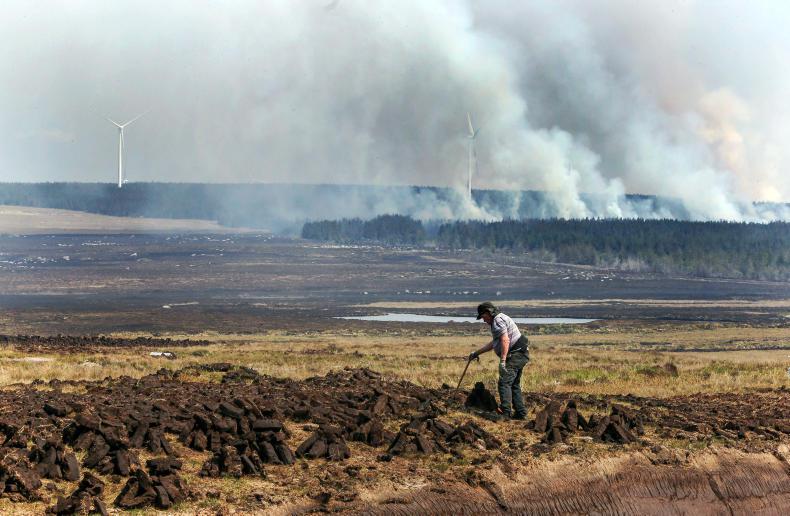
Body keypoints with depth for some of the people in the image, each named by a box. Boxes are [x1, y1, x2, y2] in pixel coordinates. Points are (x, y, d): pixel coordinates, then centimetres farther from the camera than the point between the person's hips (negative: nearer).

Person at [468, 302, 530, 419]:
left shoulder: (498, 320, -11)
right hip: (519, 355, 11)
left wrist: (502, 360, -29)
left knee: (504, 383, -16)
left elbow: (505, 341, -24)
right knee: (514, 384, 16)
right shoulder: (499, 320, 23)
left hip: (516, 354, -11)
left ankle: (505, 412, -23)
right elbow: (493, 343, 33)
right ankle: (520, 412, 17)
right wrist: (477, 353, 34)